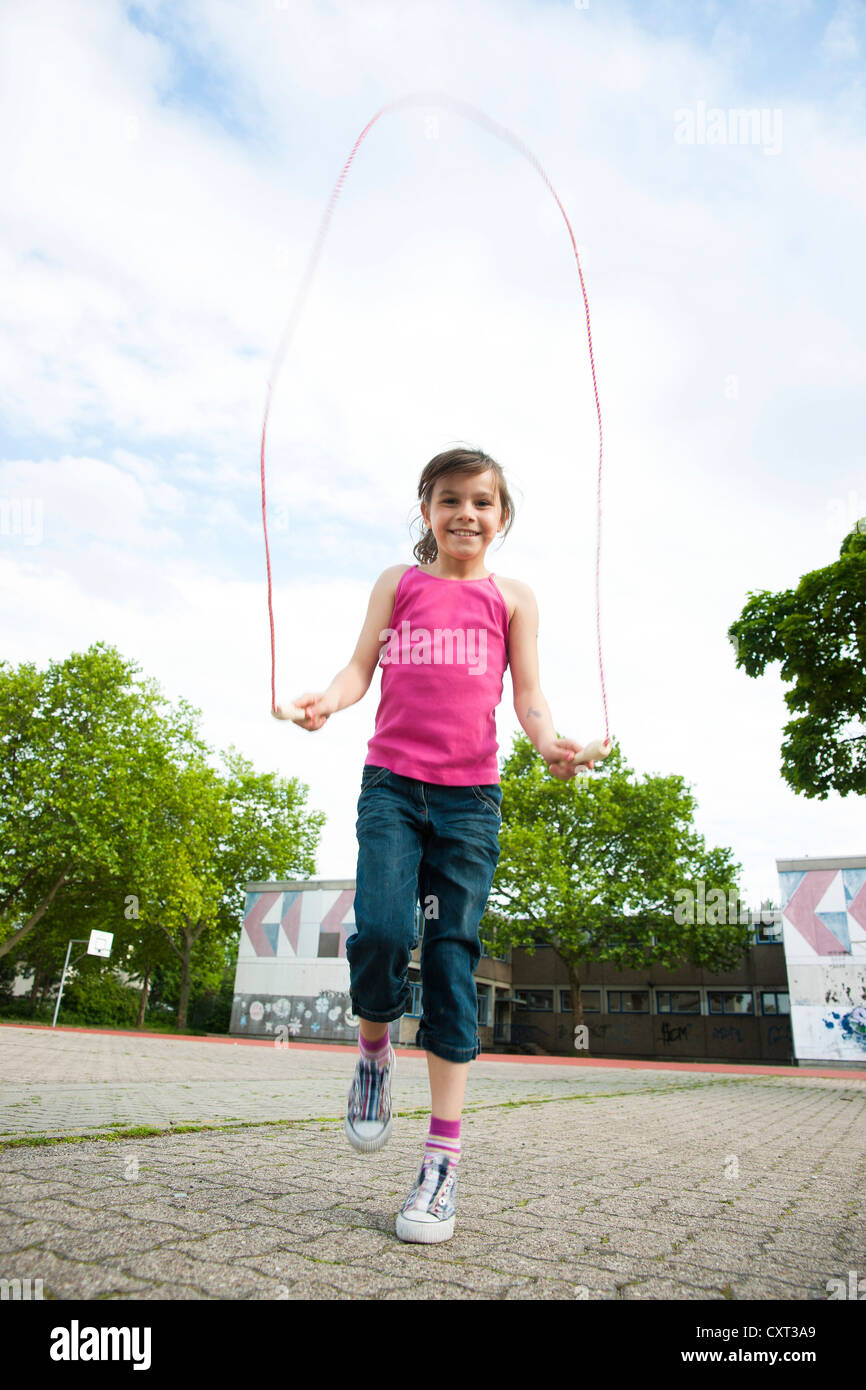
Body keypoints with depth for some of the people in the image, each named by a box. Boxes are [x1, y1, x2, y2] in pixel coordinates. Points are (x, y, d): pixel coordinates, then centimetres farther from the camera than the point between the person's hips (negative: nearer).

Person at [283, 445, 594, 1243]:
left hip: (470, 794, 0)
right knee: (381, 933, -18)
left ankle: (443, 1160, 6)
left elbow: (527, 692, 6)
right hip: (391, 782, 0)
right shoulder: (399, 582, 15)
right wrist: (329, 699, -14)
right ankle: (374, 1054, 17)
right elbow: (361, 666, 8)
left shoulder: (512, 598, 13)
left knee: (453, 959, -3)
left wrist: (550, 741, -16)